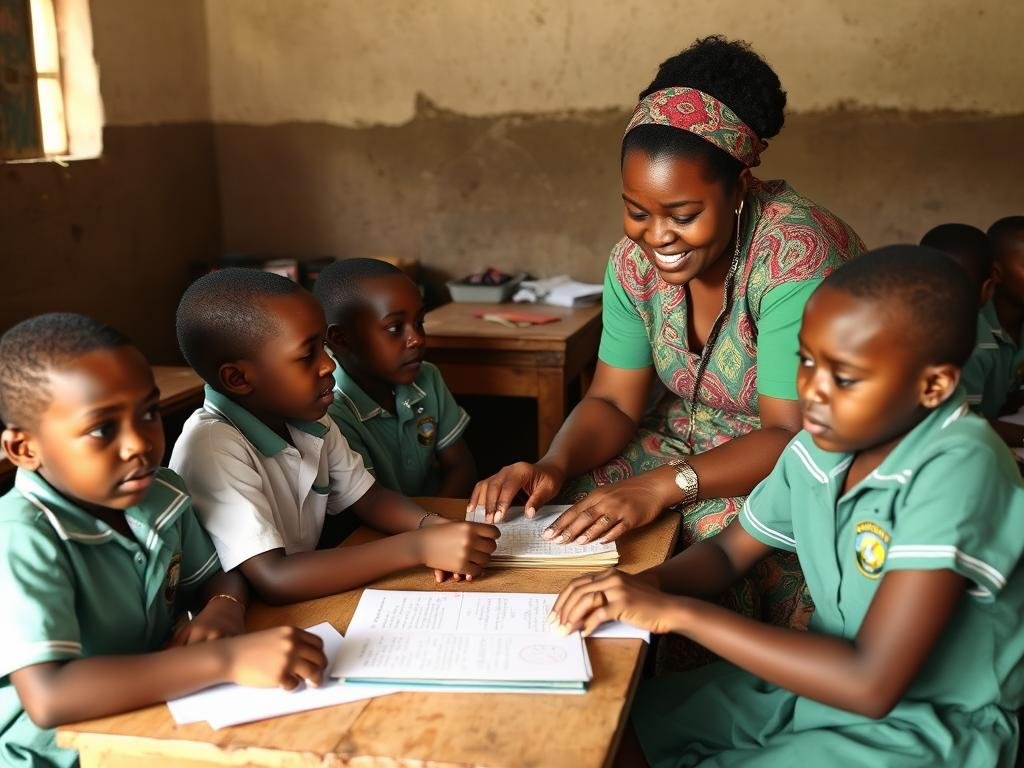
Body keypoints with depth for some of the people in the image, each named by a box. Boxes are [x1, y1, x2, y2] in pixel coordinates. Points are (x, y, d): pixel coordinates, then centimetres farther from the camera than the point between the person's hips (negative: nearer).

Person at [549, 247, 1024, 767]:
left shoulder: (958, 467, -27)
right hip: (825, 680, 6)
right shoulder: (819, 447, -7)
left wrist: (679, 612, -27)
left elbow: (870, 684, -32)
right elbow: (729, 552, 10)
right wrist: (646, 585, -13)